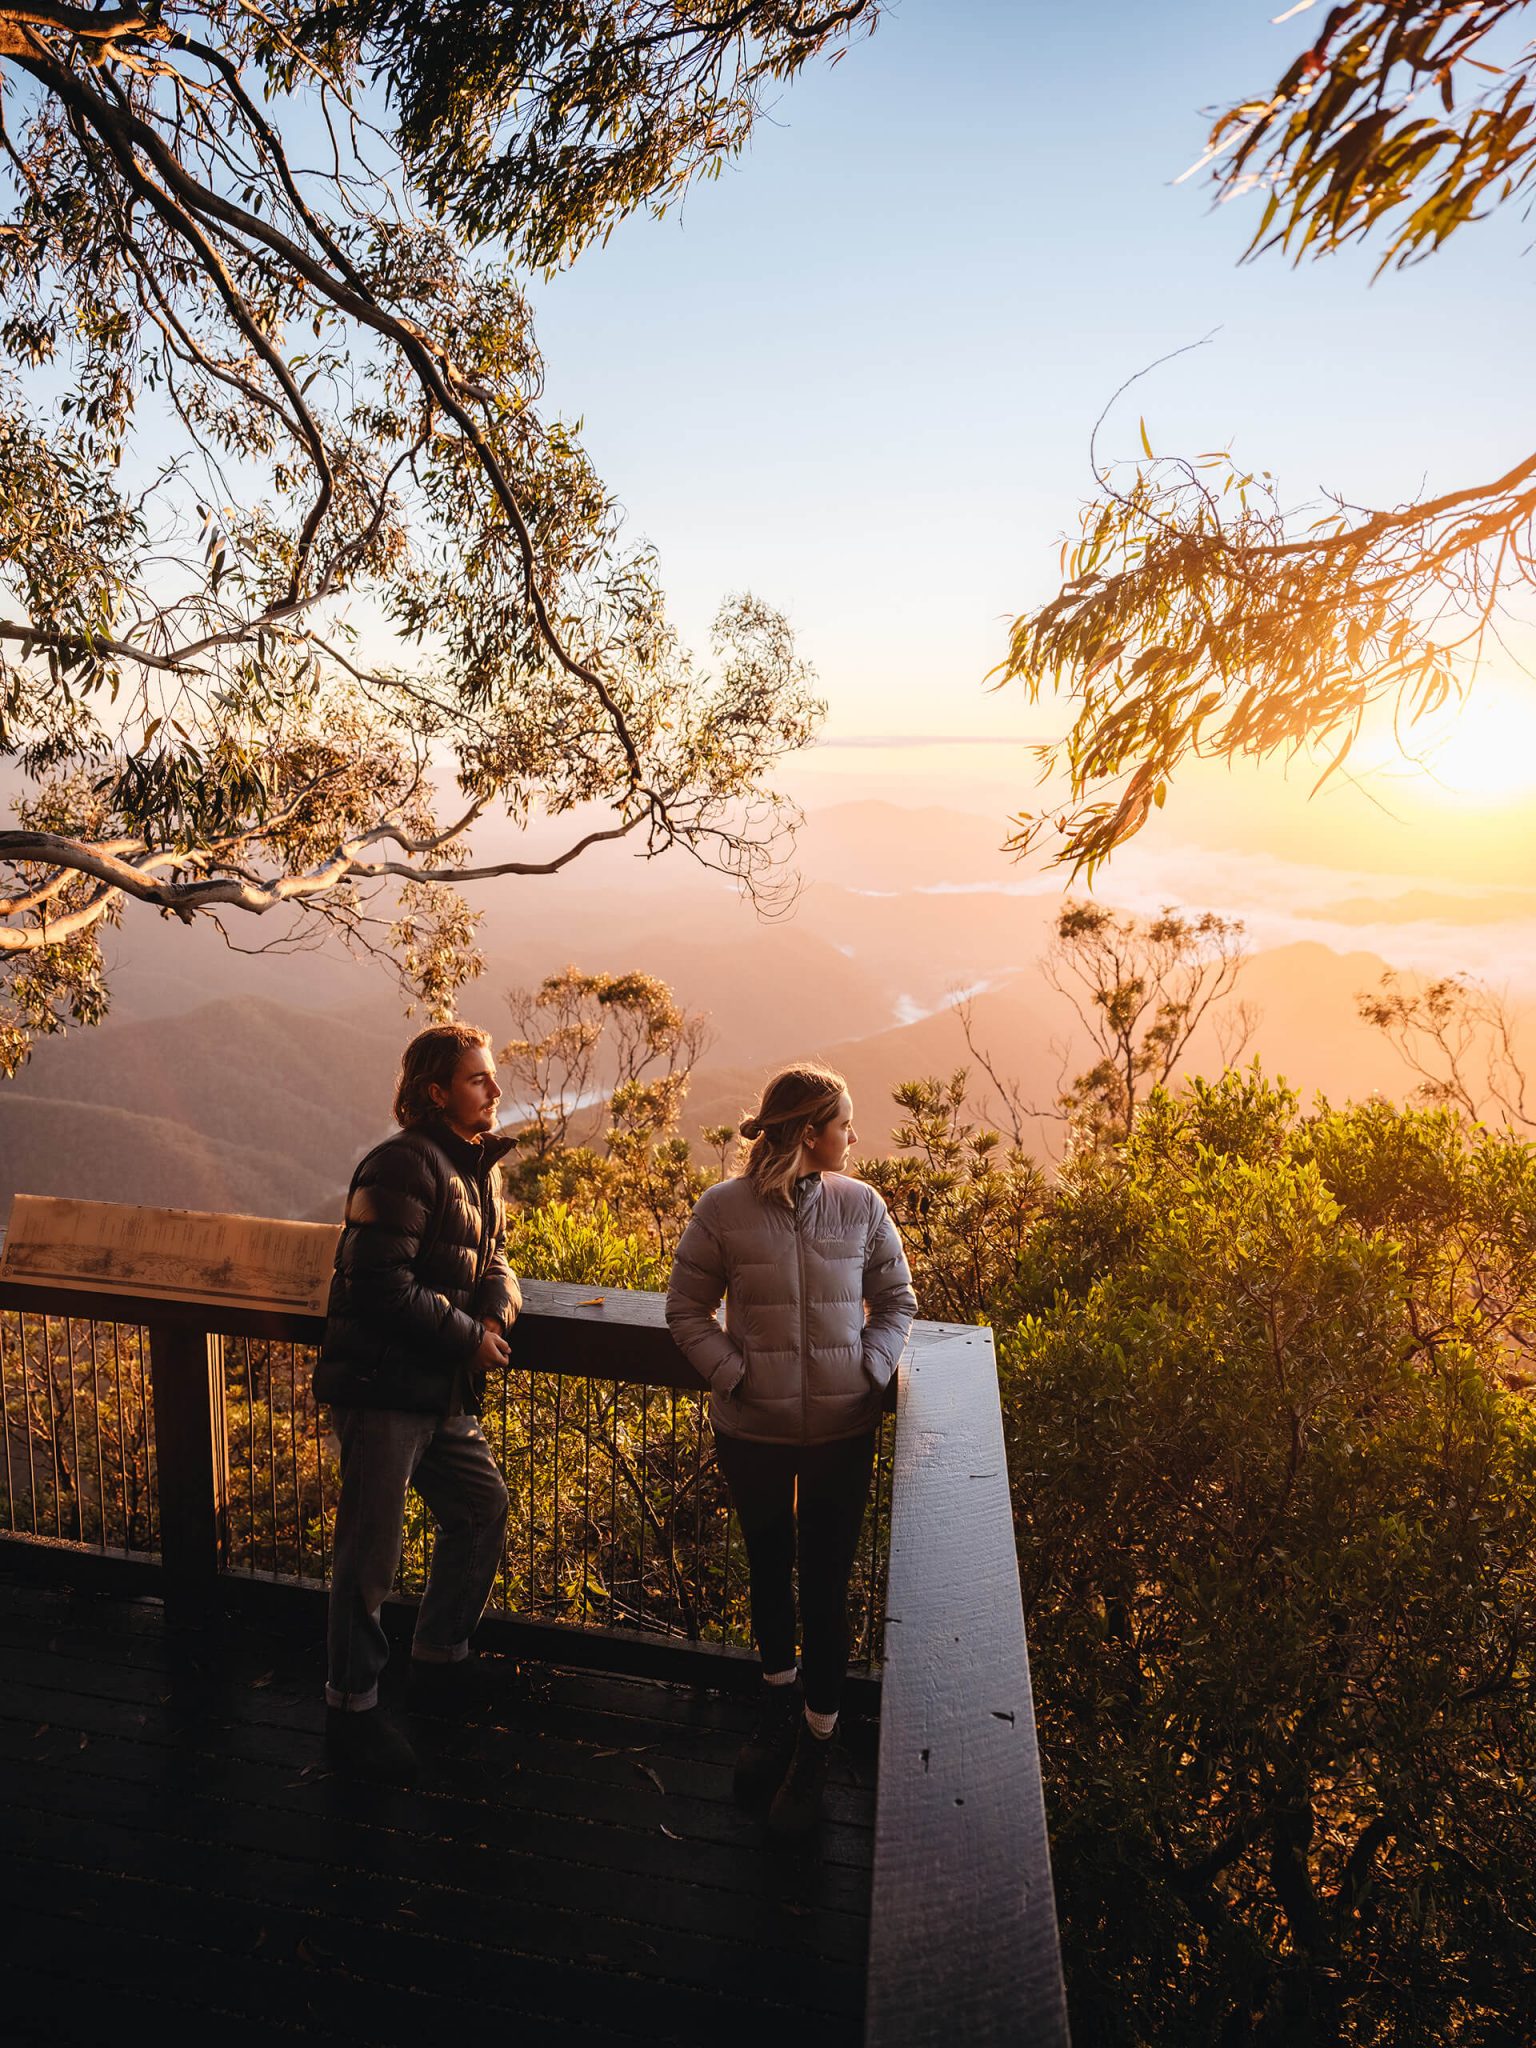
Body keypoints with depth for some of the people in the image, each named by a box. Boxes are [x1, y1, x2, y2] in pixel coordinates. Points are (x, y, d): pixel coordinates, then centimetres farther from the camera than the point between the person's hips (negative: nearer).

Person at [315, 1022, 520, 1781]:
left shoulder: (479, 1167, 11)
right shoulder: (403, 1167, -19)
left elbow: (492, 1261, 16)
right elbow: (382, 1288, -24)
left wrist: (495, 1313, -6)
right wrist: (466, 1338, -15)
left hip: (442, 1392, 9)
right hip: (380, 1389, -9)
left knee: (482, 1507, 18)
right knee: (370, 1553, 2)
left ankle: (439, 1663, 37)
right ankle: (351, 1711, 21)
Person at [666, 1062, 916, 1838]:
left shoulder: (860, 1205, -6)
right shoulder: (723, 1209, -10)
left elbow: (896, 1300, 5)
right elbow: (687, 1309, -2)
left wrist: (870, 1371, -8)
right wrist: (733, 1375, -12)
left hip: (843, 1430, 0)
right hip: (752, 1431, 0)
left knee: (826, 1586, 6)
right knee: (768, 1569, 20)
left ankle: (817, 1736, 28)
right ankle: (779, 1695, 46)